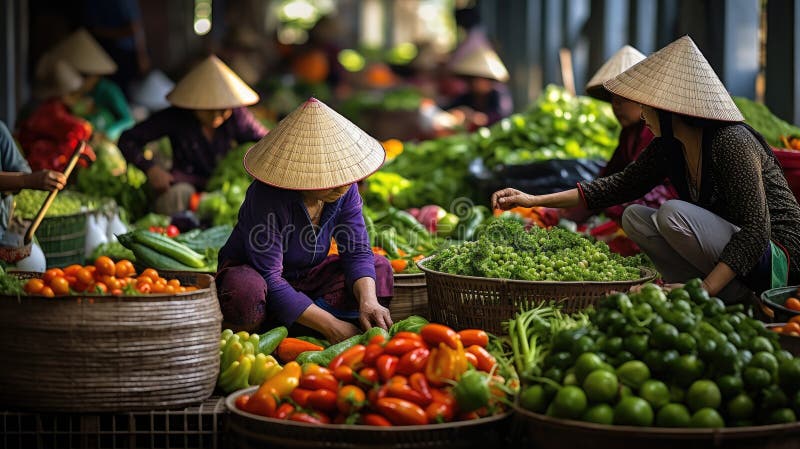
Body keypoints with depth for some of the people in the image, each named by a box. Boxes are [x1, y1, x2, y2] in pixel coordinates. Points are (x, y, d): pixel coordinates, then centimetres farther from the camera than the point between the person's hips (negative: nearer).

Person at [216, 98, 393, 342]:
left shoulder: (345, 189, -12)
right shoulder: (268, 196, -31)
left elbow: (358, 251, -11)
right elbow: (269, 278, -34)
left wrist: (368, 301, -32)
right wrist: (329, 325, -37)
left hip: (306, 277, 7)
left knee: (380, 268, -12)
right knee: (247, 293, -42)